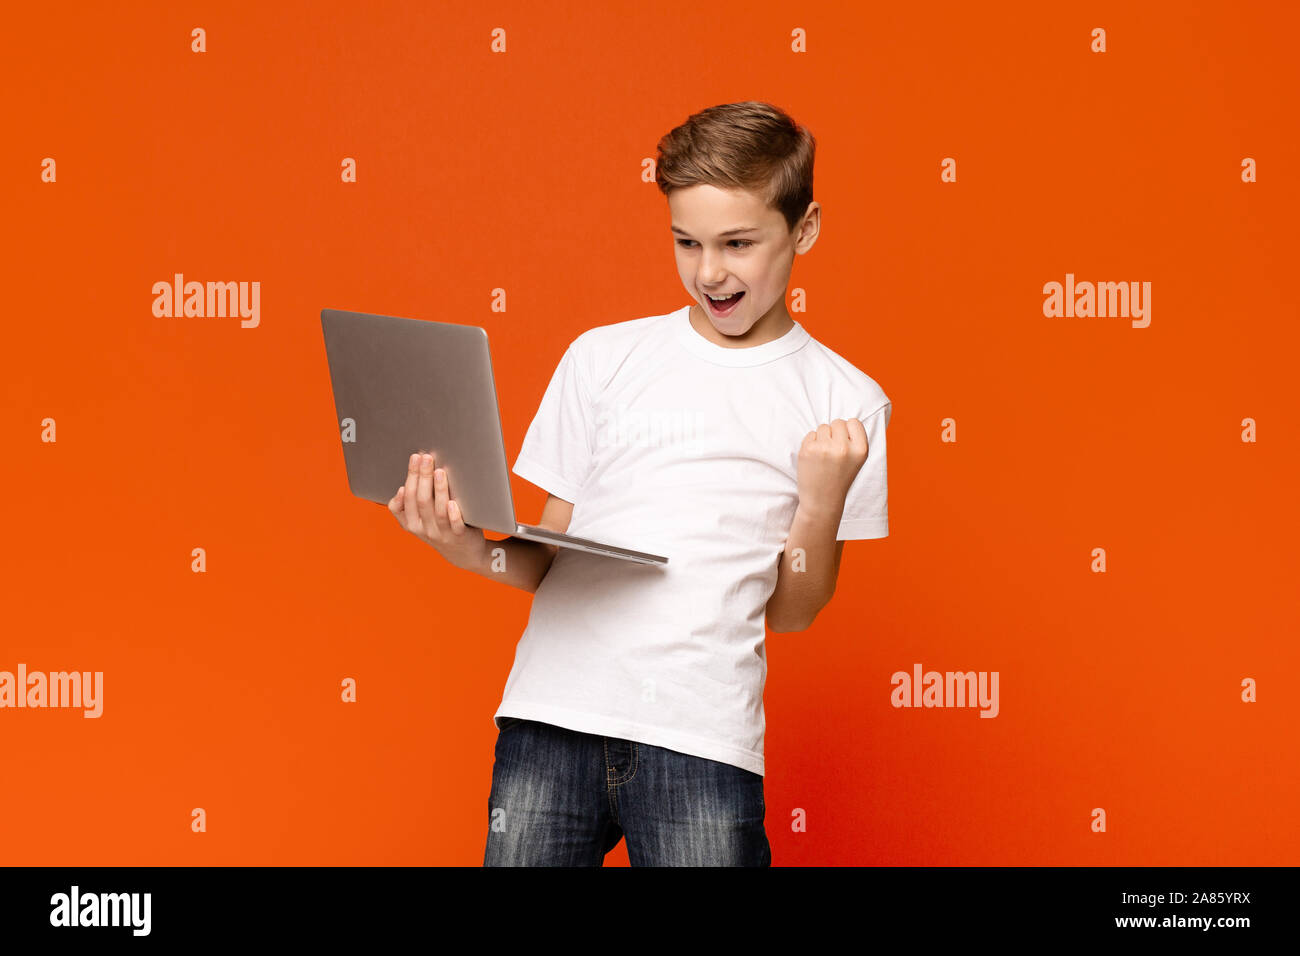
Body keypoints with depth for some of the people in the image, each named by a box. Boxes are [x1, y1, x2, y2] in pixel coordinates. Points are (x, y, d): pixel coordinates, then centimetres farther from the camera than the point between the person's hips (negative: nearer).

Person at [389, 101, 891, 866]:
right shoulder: (604, 358, 9)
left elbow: (791, 612, 7)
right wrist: (470, 549, -8)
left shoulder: (846, 406, 4)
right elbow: (549, 560, 11)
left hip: (701, 742, -1)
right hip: (553, 717, 2)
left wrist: (823, 499, -9)